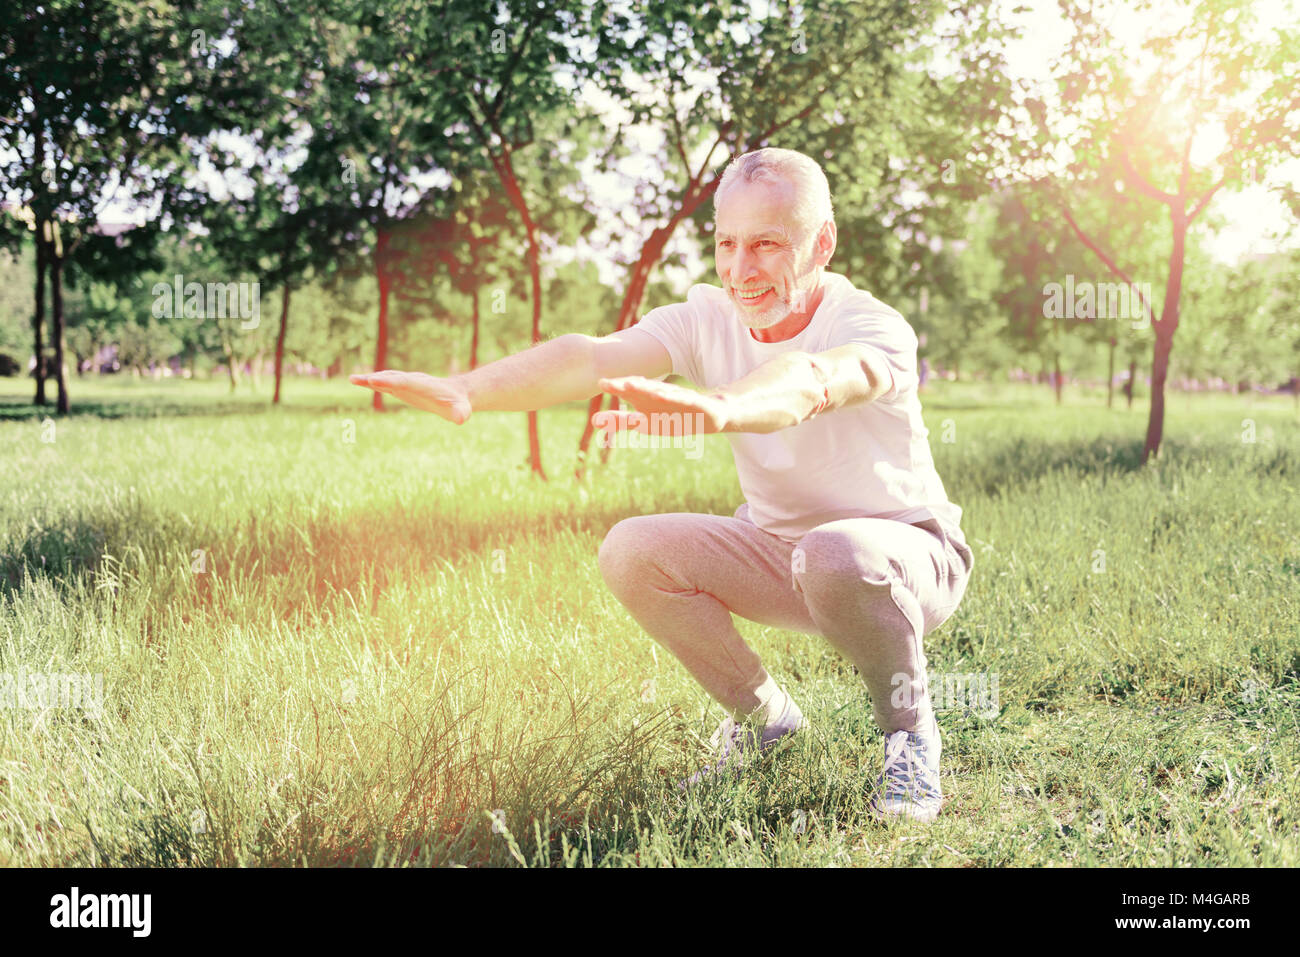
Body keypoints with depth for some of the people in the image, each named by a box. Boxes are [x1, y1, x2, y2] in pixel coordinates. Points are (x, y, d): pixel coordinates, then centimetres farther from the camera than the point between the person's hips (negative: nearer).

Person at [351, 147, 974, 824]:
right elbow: (595, 355, -30)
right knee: (630, 552, -17)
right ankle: (762, 714, 6)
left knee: (838, 553, -39)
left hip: (906, 547, -5)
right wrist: (466, 391, -47)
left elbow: (811, 382, -51)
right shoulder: (710, 319, -12)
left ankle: (910, 732, -9)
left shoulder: (874, 329, -26)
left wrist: (711, 409, -73)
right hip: (775, 546, 5)